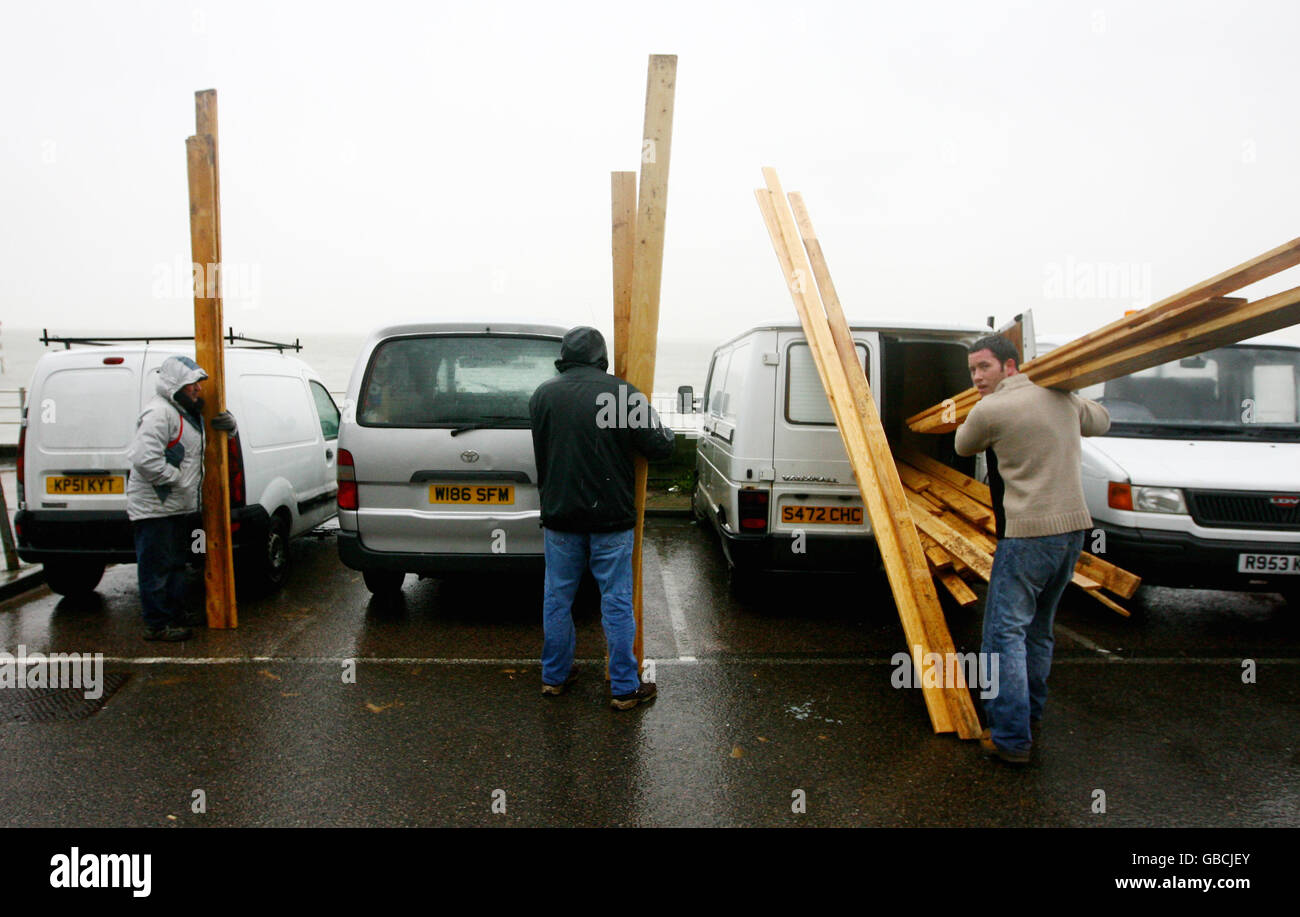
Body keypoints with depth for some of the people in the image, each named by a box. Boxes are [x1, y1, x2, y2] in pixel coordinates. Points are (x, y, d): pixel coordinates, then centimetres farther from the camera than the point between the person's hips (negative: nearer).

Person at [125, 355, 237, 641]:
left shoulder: (189, 412, 13)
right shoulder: (159, 413, -19)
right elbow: (145, 459, -29)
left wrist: (228, 426, 4)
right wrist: (178, 479, -21)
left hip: (179, 505, 10)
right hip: (155, 507, -10)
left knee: (176, 563, 19)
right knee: (156, 566, -1)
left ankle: (175, 615, 32)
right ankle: (158, 625, 6)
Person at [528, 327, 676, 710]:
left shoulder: (543, 395, 1)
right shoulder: (622, 393, -10)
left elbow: (541, 453, 11)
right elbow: (660, 446, -7)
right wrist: (667, 433, 14)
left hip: (559, 516, 3)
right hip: (610, 519, -3)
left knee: (557, 597, 15)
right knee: (617, 601, 5)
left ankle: (554, 676, 28)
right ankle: (625, 688, 14)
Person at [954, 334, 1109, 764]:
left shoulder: (989, 410, -12)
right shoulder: (1061, 397, 10)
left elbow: (963, 446, 9)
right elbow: (1100, 421, 30)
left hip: (1029, 532, -8)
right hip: (1074, 526, 8)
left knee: (1005, 632, -3)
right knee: (1038, 629, 20)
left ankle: (1012, 738, -4)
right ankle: (1030, 713, 33)